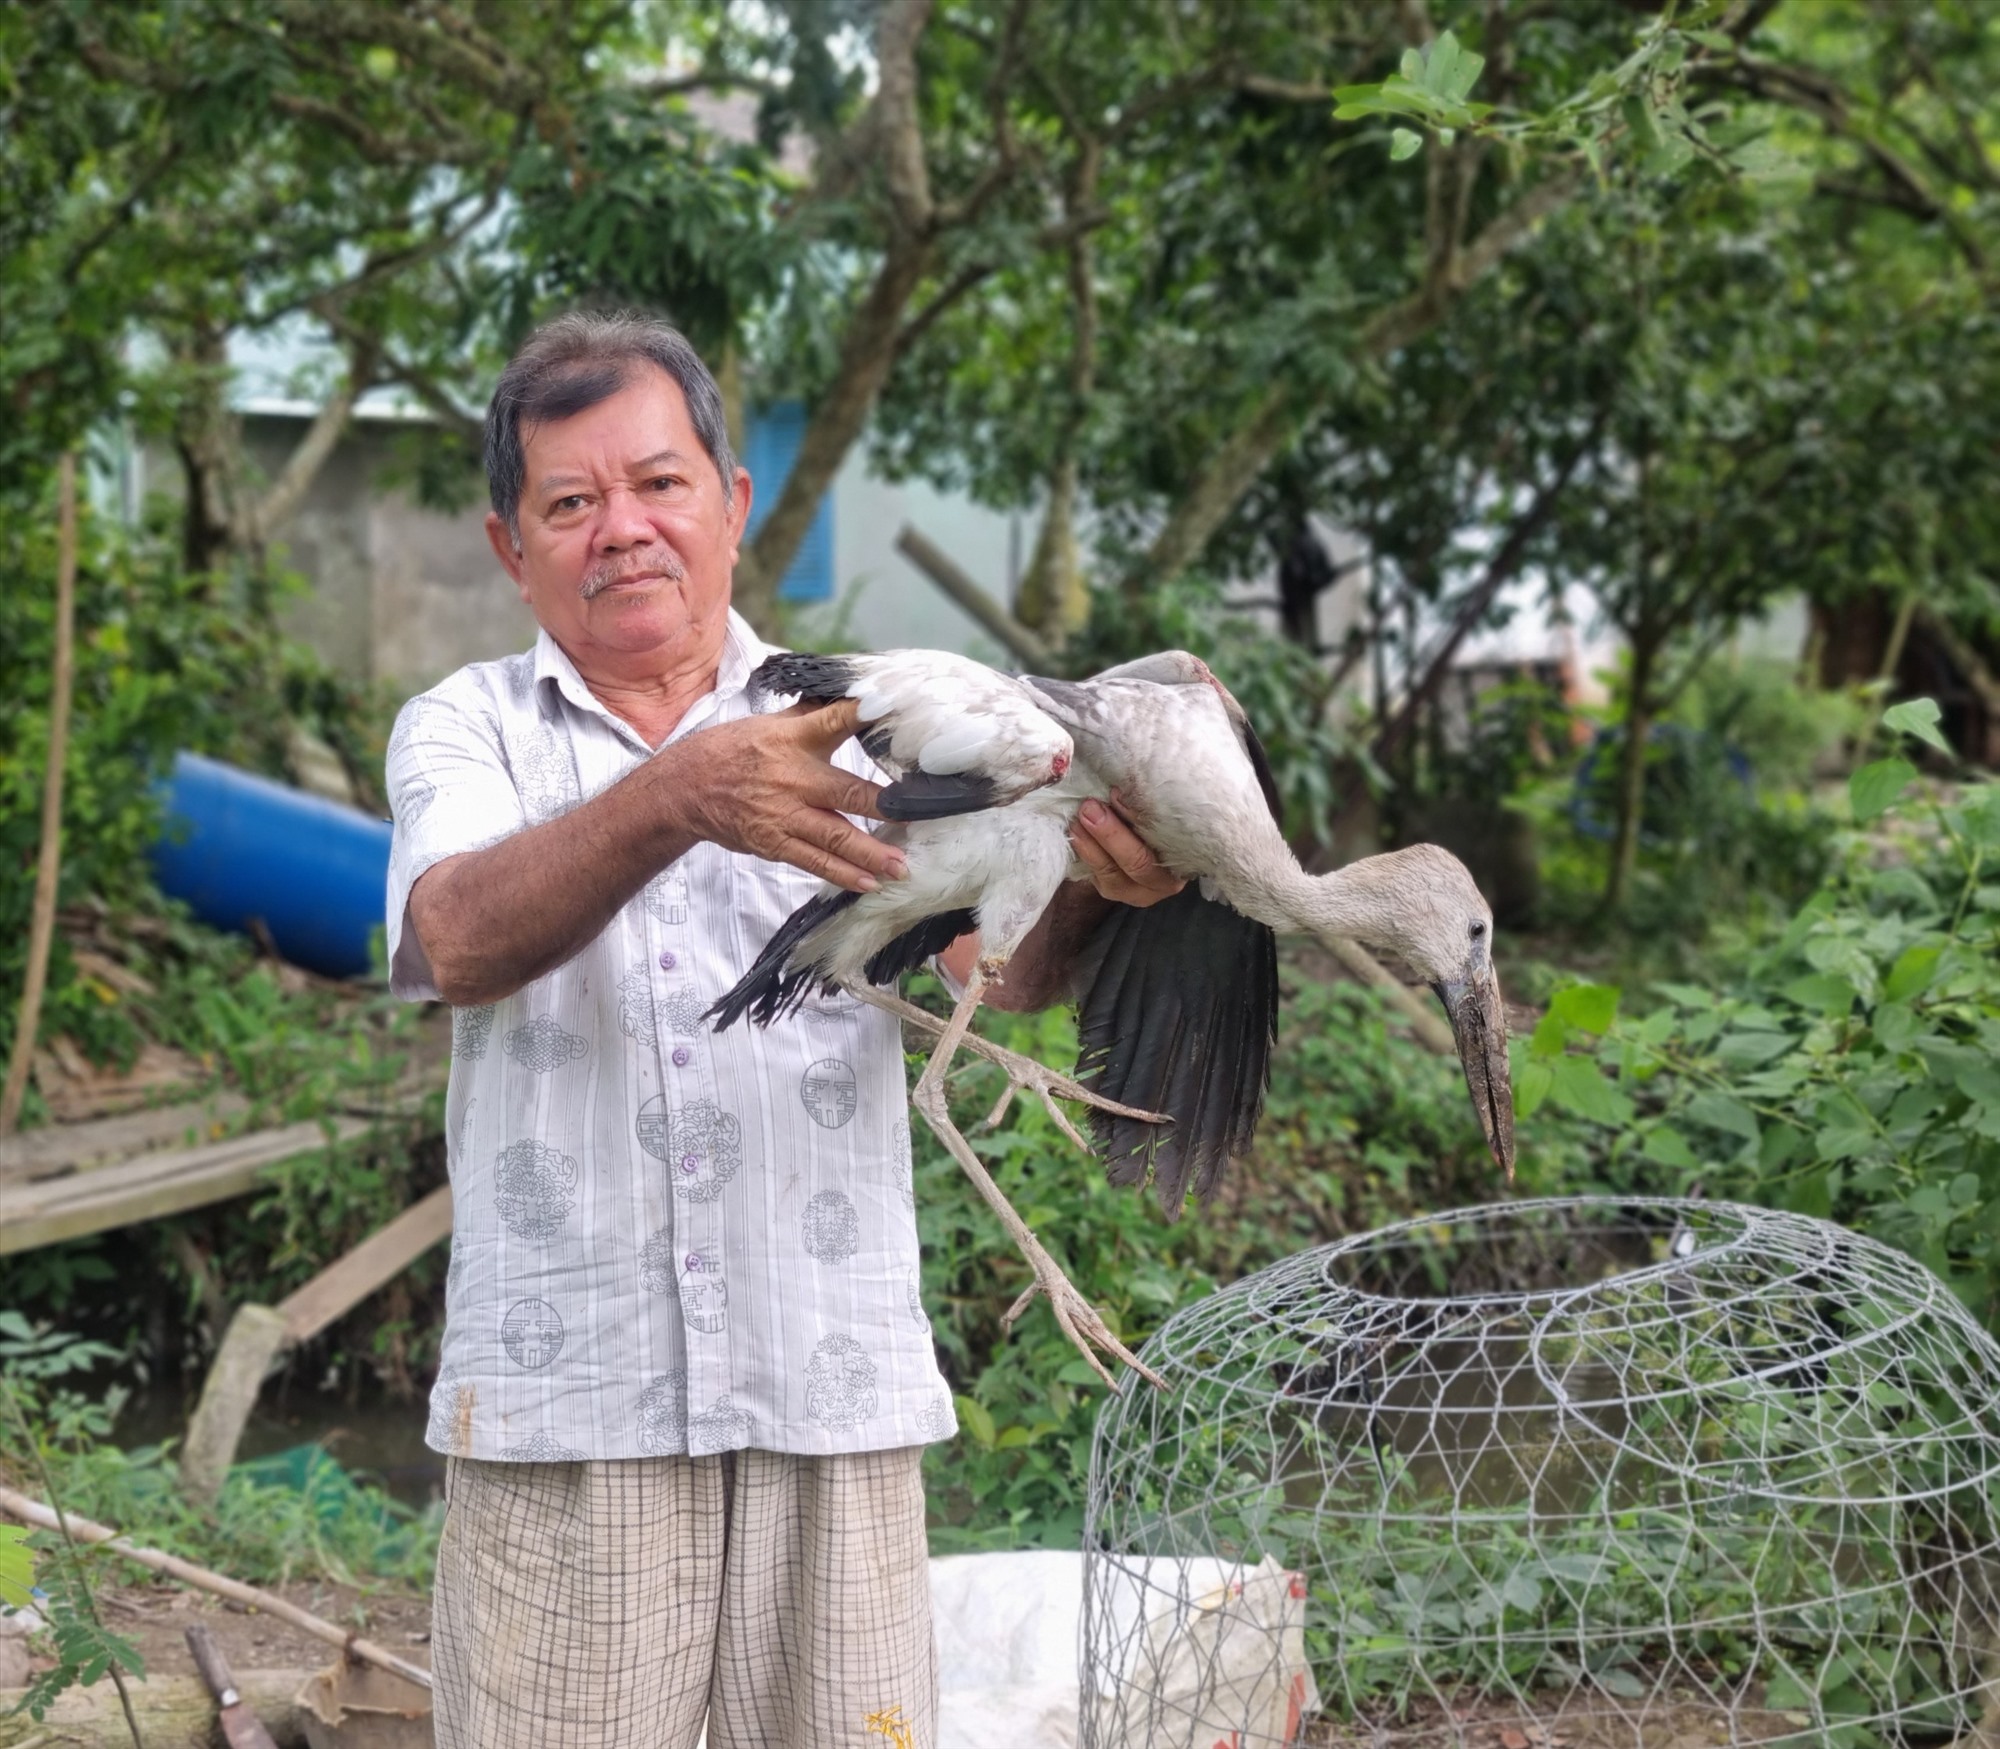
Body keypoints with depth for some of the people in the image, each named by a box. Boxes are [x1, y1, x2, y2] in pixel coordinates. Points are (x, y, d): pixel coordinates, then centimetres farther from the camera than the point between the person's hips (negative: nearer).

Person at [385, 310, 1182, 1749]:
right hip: (561, 1412, -1)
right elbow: (460, 941, -15)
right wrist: (680, 796, -33)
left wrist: (1086, 892, -30)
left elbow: (994, 960, -6)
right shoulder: (464, 732, 6)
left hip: (835, 1400, 1)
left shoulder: (856, 726, 9)